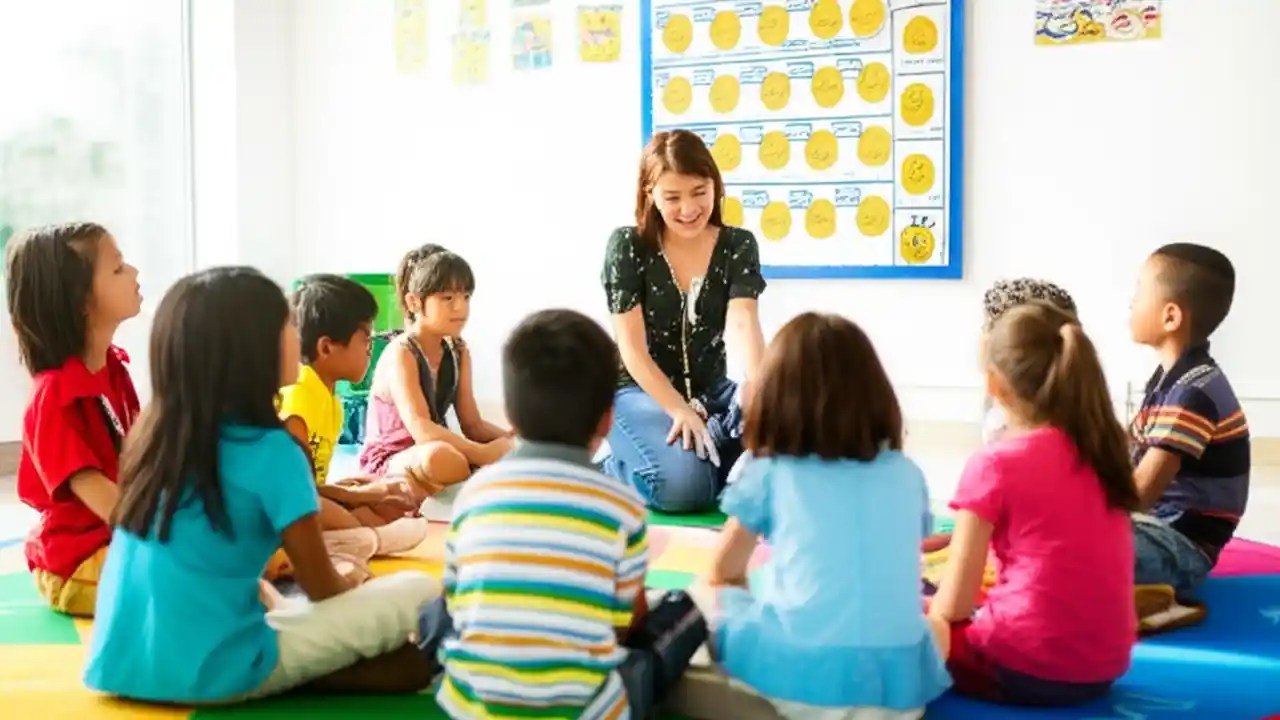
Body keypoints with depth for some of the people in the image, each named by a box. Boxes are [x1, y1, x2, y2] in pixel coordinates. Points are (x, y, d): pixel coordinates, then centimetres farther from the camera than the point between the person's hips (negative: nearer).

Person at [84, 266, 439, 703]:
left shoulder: (157, 434, 6)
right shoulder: (270, 451, -15)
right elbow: (322, 588, -3)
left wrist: (276, 604, 21)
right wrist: (355, 586, 17)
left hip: (121, 670, 7)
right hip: (211, 672, -7)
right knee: (419, 593, -2)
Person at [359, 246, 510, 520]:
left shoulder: (458, 352, 6)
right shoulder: (400, 354, -17)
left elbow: (472, 424, 4)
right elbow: (421, 429, -31)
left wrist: (512, 437, -17)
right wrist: (482, 452, -42)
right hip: (388, 465, -8)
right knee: (440, 457, -41)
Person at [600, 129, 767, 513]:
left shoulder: (738, 246, -2)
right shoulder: (627, 247, -10)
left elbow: (742, 323, -19)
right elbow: (632, 348, -15)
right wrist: (680, 411, -29)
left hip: (712, 392, 4)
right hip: (641, 392, -3)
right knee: (683, 484, -32)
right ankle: (616, 470, -2)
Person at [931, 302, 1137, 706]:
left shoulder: (994, 465, -12)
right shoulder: (1101, 450, 6)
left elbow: (954, 606, -9)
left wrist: (926, 610, 13)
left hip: (1029, 668, -6)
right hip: (1103, 669, 6)